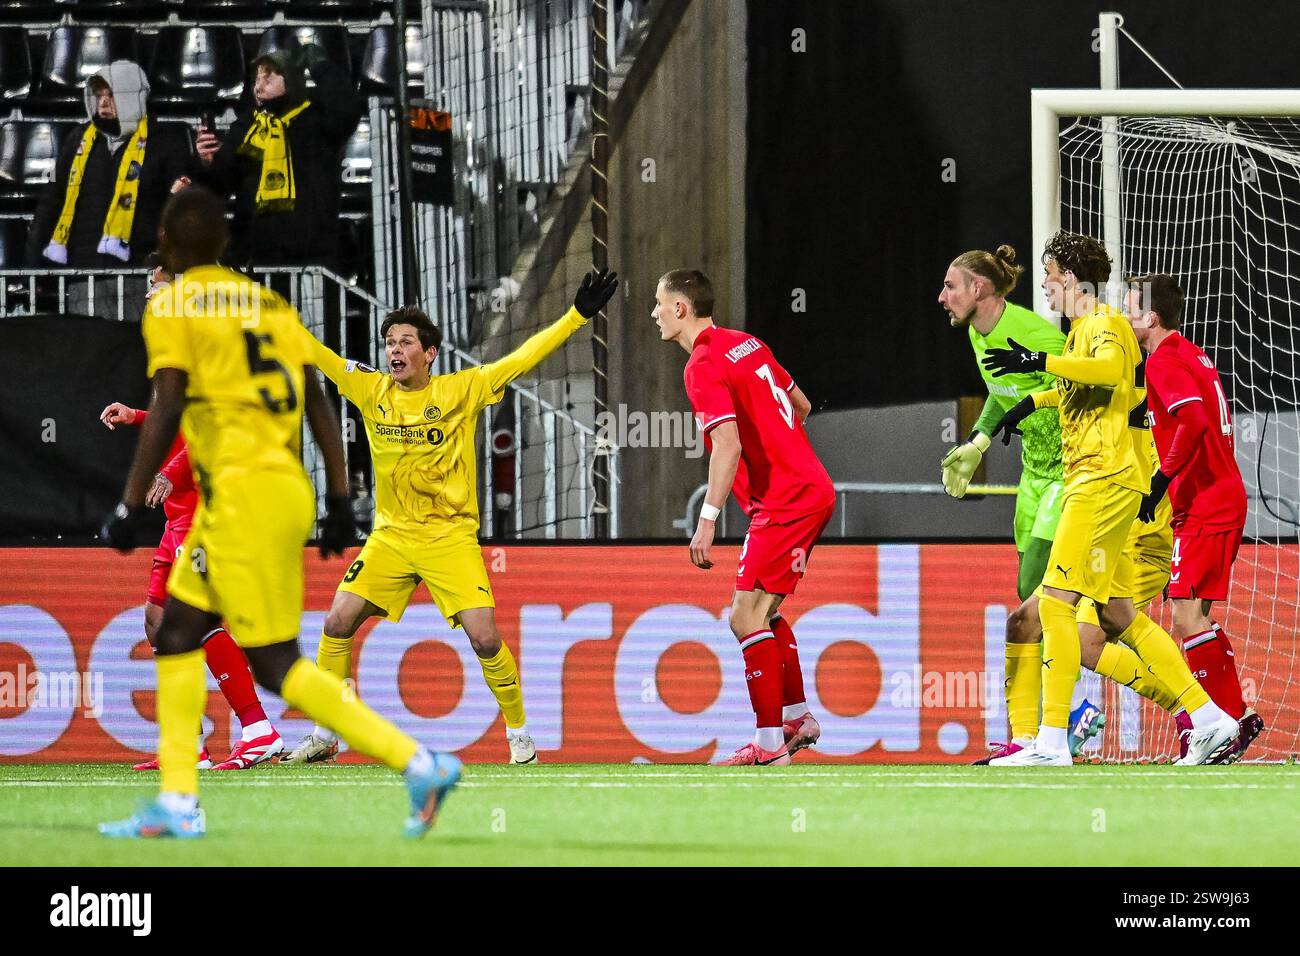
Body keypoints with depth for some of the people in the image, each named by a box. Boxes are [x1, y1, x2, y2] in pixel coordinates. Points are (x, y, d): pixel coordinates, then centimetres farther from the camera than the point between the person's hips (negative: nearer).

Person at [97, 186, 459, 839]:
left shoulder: (172, 307, -3)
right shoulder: (268, 302, 16)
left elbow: (166, 411, -12)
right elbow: (318, 402, 12)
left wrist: (129, 508, -9)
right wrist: (339, 499, 14)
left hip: (242, 493, -8)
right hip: (288, 486, 8)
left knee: (276, 665, -7)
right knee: (177, 632, 16)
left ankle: (420, 764, -13)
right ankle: (178, 802, 13)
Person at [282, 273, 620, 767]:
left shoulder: (461, 391, -7)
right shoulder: (371, 391, 1)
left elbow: (521, 359, -9)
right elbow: (314, 354, 4)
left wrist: (578, 315, -15)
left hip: (451, 536, -3)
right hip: (390, 535, 3)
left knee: (485, 638, -14)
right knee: (338, 623, -7)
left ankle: (519, 734, 6)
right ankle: (324, 735, 7)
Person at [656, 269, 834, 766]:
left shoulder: (704, 365, -14)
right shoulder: (746, 344, 13)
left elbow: (728, 445, -24)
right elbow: (801, 405, 23)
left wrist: (708, 519, -26)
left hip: (784, 502, -10)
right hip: (812, 489, 10)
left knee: (747, 617, -10)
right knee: (762, 613, 19)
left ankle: (769, 744, -13)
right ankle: (798, 720, 26)